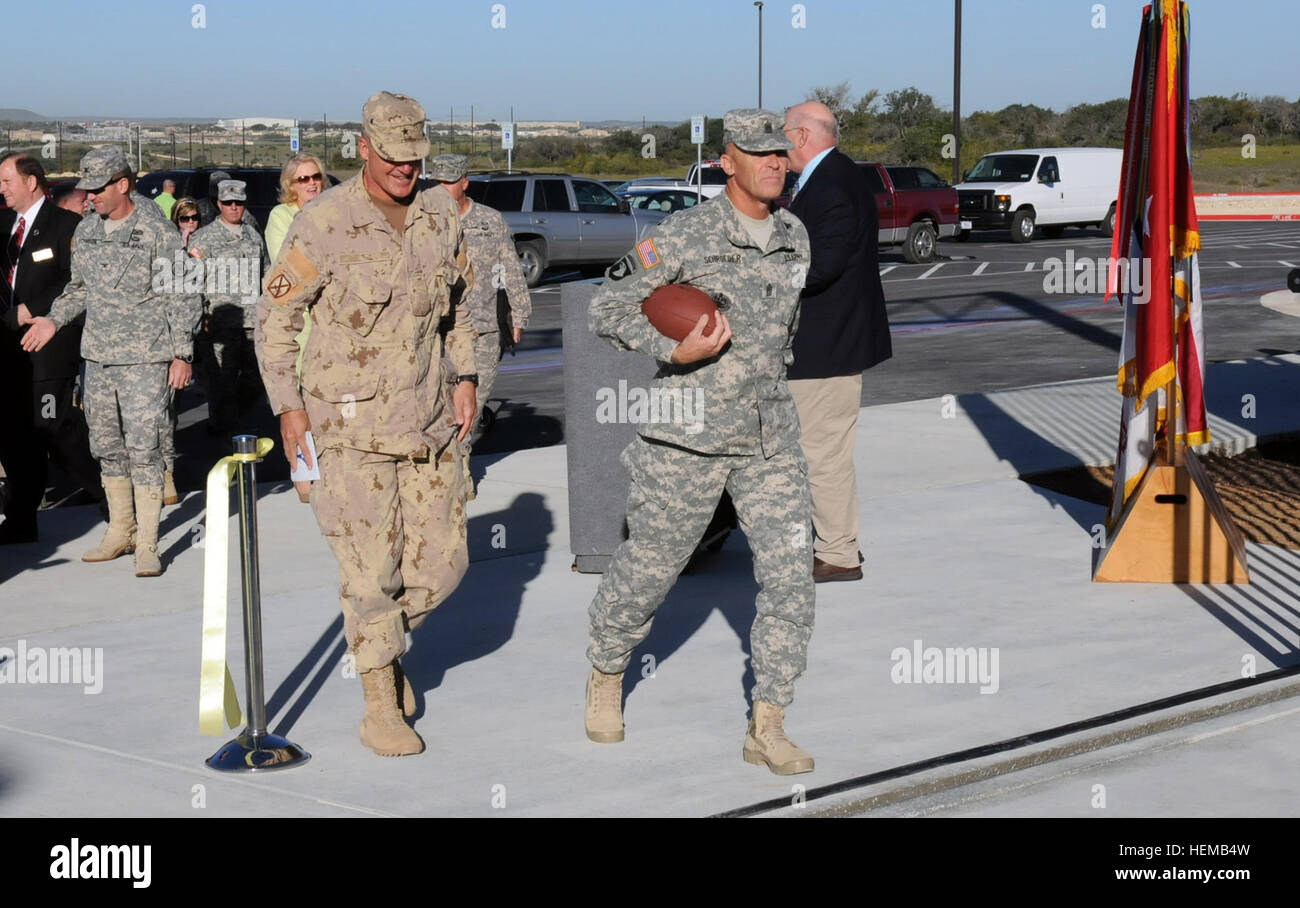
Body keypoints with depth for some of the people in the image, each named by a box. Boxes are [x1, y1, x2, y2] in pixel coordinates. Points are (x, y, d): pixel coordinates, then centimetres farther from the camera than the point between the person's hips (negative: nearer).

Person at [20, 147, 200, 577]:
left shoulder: (158, 233, -9)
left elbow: (180, 296, -7)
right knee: (106, 446, 12)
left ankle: (147, 545, -5)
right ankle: (120, 532, 25)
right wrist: (54, 319, 7)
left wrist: (181, 354, -9)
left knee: (142, 449, -9)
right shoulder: (86, 230, 10)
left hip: (146, 359, -6)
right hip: (98, 356, 7)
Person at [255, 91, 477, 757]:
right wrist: (288, 406, -7)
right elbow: (275, 312, -4)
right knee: (371, 569, -3)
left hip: (428, 418, 5)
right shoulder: (325, 223, -11)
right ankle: (380, 708, 10)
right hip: (351, 424, -5)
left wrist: (465, 376, 11)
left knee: (442, 559, 7)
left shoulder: (440, 216, 4)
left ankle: (384, 642, 35)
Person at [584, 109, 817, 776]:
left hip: (770, 438, 5)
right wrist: (674, 351, -20)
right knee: (649, 568, 10)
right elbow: (607, 307, -9)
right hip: (689, 437, -4)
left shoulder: (794, 237, 6)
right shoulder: (685, 236, -12)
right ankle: (606, 675, 38)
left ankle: (767, 727, 3)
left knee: (790, 575, -6)